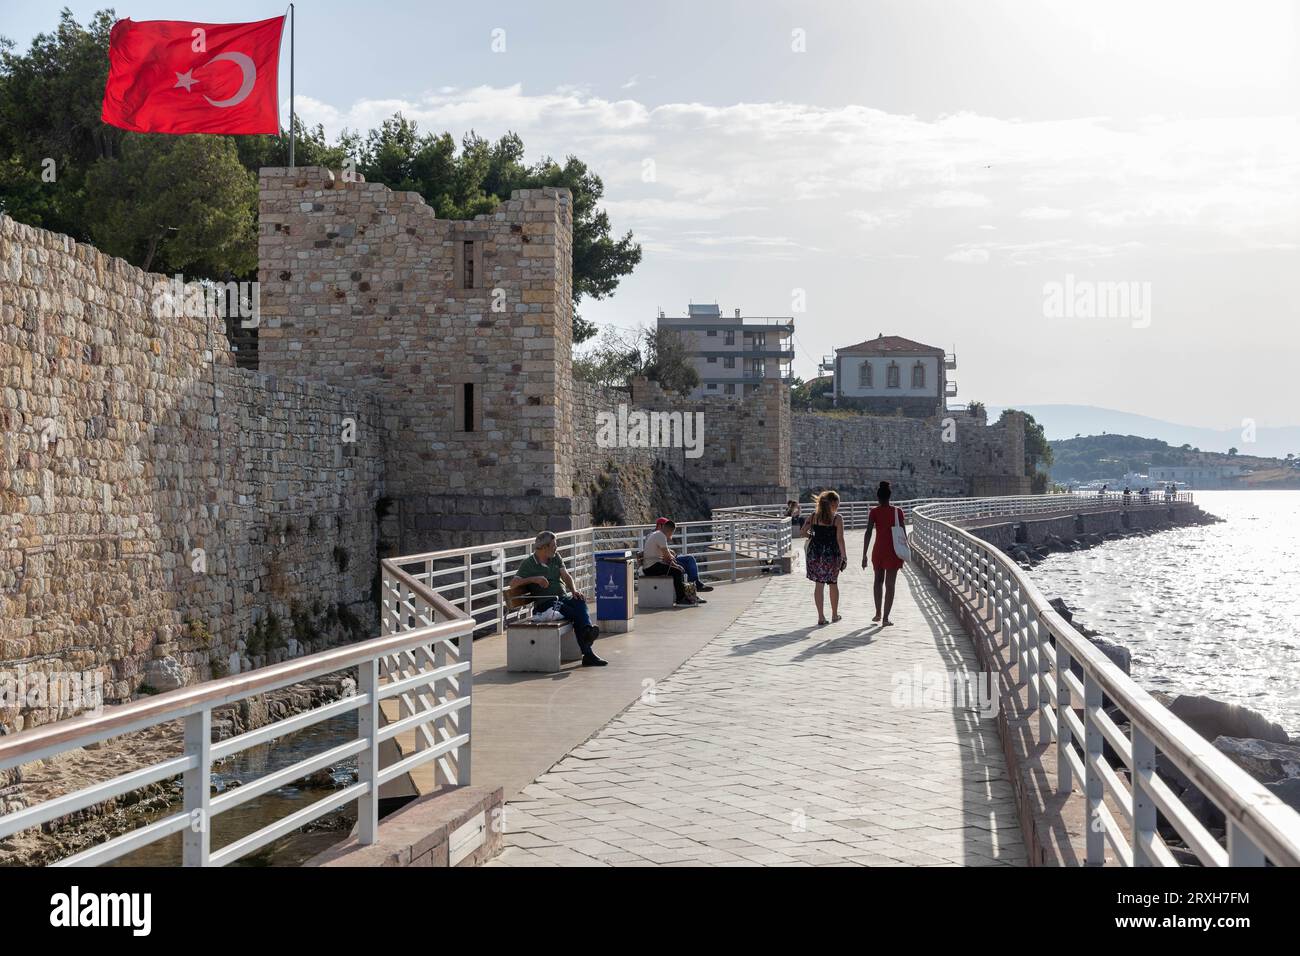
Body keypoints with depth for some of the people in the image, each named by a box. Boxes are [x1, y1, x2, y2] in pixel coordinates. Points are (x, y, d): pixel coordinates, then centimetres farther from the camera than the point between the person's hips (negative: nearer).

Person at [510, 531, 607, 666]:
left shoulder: (556, 557, 21)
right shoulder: (528, 564, 4)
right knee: (576, 614, -30)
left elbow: (566, 576, 11)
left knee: (580, 602, -31)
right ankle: (588, 653, -36)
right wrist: (534, 579, -18)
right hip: (545, 603, -5)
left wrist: (573, 590, -9)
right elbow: (513, 583, -6)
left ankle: (588, 630, -52)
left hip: (564, 597, 5)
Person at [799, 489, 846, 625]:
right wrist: (844, 557, -8)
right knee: (833, 583, 16)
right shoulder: (837, 518, -8)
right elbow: (840, 539, -13)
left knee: (819, 584, 7)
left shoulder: (814, 515, 3)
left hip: (815, 552, 2)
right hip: (832, 553, -2)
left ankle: (821, 617, 4)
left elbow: (802, 532, 0)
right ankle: (835, 614, 28)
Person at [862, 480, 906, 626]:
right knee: (890, 584, 2)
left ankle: (878, 613, 23)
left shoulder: (874, 512, -4)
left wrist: (864, 554, -8)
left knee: (878, 580, 21)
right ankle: (885, 618, 0)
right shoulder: (898, 511, -3)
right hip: (893, 552, -1)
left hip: (878, 550, 1)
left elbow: (868, 533, -10)